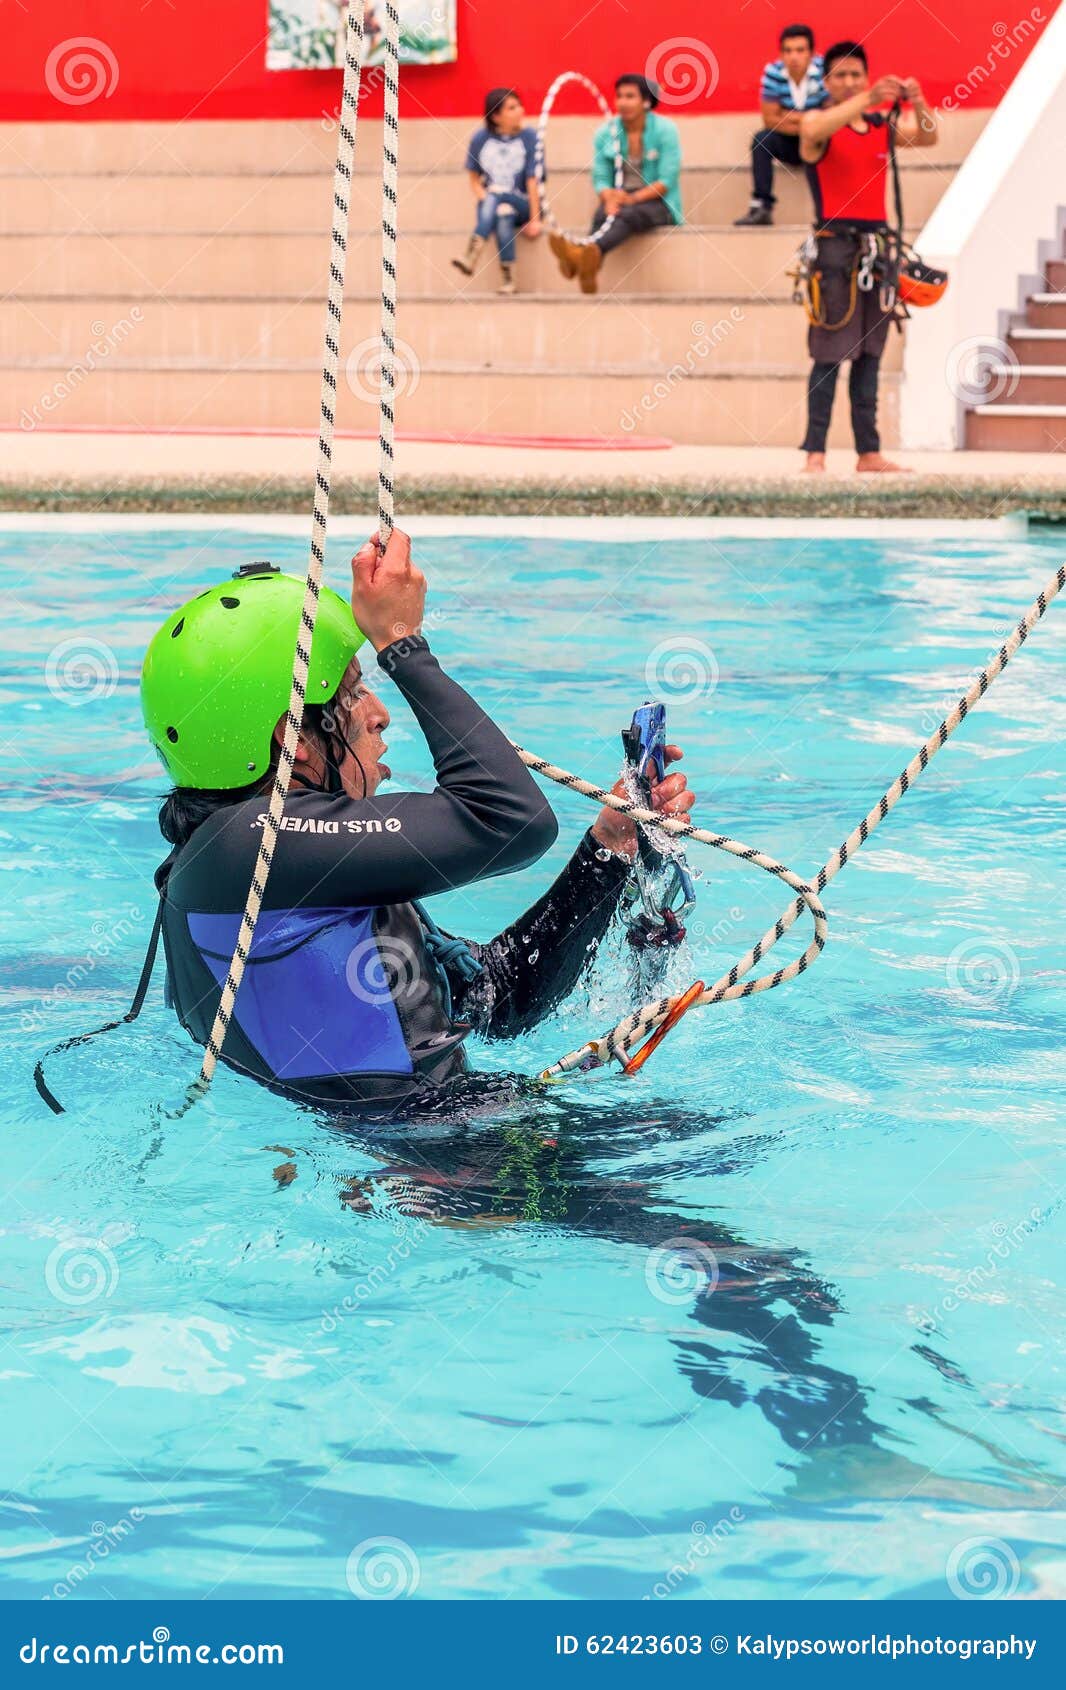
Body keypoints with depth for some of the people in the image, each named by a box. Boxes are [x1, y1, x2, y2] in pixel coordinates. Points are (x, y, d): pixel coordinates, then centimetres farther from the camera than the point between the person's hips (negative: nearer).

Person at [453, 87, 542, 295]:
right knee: (502, 216, -34)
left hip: (523, 204, -2)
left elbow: (532, 180, -10)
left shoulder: (528, 137, -7)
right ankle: (507, 280, -38)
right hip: (490, 203, 2)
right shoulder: (480, 138, -1)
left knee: (495, 196, -34)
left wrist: (535, 219, -13)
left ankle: (471, 257, -48)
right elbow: (474, 178, 7)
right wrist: (484, 203, -11)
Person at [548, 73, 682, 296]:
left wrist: (633, 198, -25)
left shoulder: (665, 129, -5)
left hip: (657, 203, -3)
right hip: (620, 200, 3)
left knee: (629, 214, -38)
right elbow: (600, 177, 1)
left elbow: (667, 179, -11)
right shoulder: (606, 132, 5)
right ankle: (587, 268, -67)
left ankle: (585, 251, -71)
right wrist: (610, 199, -24)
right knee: (602, 214, -34)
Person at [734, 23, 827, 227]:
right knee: (762, 139, -23)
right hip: (790, 145, 2)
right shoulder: (773, 71, -11)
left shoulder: (823, 70, -18)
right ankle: (762, 207, -25)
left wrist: (788, 117, -19)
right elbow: (769, 120, -12)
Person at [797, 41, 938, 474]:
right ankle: (815, 451, -9)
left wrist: (917, 103, -21)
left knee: (869, 356, 6)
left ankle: (869, 452, 8)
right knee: (829, 355, -8)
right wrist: (867, 100, -35)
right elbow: (814, 131, -25)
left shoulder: (883, 124, 13)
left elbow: (927, 138, -2)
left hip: (876, 244, 5)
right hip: (836, 245, -5)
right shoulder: (817, 122, -1)